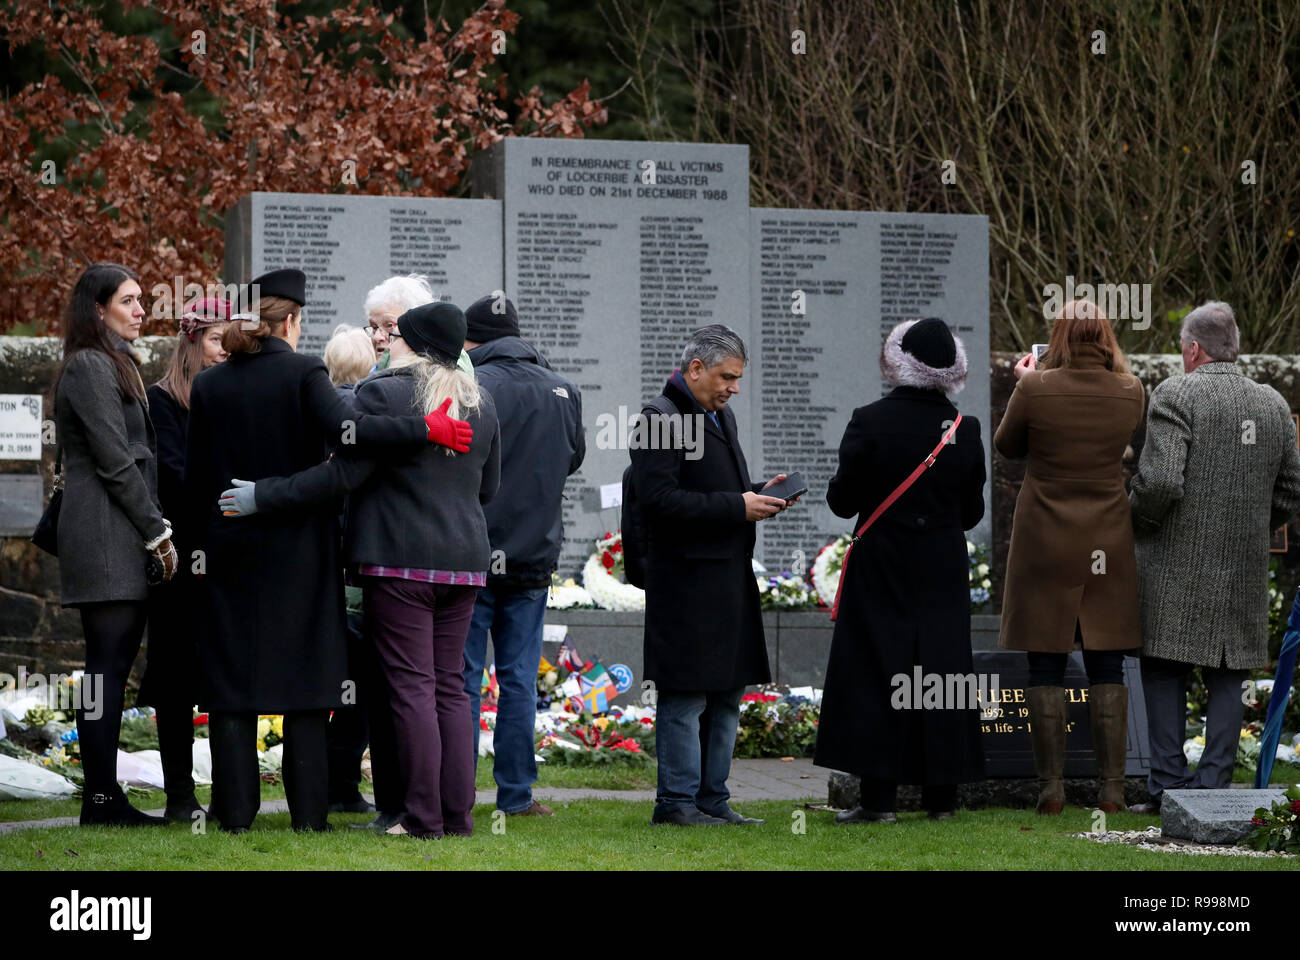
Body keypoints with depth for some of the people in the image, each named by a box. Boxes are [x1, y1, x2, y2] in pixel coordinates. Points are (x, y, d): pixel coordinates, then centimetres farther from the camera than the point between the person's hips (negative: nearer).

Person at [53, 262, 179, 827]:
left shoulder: (115, 365, 22)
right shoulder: (90, 367, -9)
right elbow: (114, 461, -14)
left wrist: (156, 528, 14)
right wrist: (157, 531, -11)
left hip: (124, 540, 10)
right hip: (104, 534, -10)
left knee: (114, 664, 7)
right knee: (108, 662, -10)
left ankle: (104, 796, 6)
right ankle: (100, 797, -10)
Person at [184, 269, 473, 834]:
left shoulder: (208, 385, 5)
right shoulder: (303, 373, -6)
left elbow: (196, 476, 6)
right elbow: (346, 432, -23)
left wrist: (200, 544, 14)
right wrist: (426, 429, -20)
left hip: (229, 552, 3)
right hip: (297, 549, -2)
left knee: (231, 679, 5)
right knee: (305, 678, 4)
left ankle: (235, 812, 1)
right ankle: (308, 813, 1)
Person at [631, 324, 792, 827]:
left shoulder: (722, 417, 19)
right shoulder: (661, 421, -12)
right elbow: (659, 497, -20)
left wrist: (759, 494, 7)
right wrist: (737, 506, -19)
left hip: (729, 575, 10)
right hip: (685, 581, -10)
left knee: (727, 695, 12)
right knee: (685, 697, -6)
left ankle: (712, 799, 18)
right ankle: (676, 801, 0)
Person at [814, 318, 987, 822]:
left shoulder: (870, 422, -13)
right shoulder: (964, 430, -3)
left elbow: (842, 501, -9)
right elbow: (972, 511, 4)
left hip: (881, 569, -3)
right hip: (943, 572, 3)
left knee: (876, 672, 1)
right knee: (941, 668, 8)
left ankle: (879, 796, -3)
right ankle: (941, 794, 11)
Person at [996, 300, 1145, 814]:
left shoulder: (1036, 389, -11)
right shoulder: (1128, 392, -5)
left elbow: (1006, 447, 4)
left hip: (1045, 541, -2)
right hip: (1108, 545, 2)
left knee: (1045, 666, 4)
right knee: (1106, 668, 6)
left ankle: (1051, 788, 2)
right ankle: (1111, 788, 4)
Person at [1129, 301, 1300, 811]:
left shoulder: (1175, 395, -10)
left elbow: (1159, 482, -20)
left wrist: (1136, 520, -2)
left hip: (1177, 566, -5)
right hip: (1245, 569, 5)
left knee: (1164, 673, 2)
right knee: (1227, 679, 8)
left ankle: (1168, 785, -1)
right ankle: (1214, 786, 5)